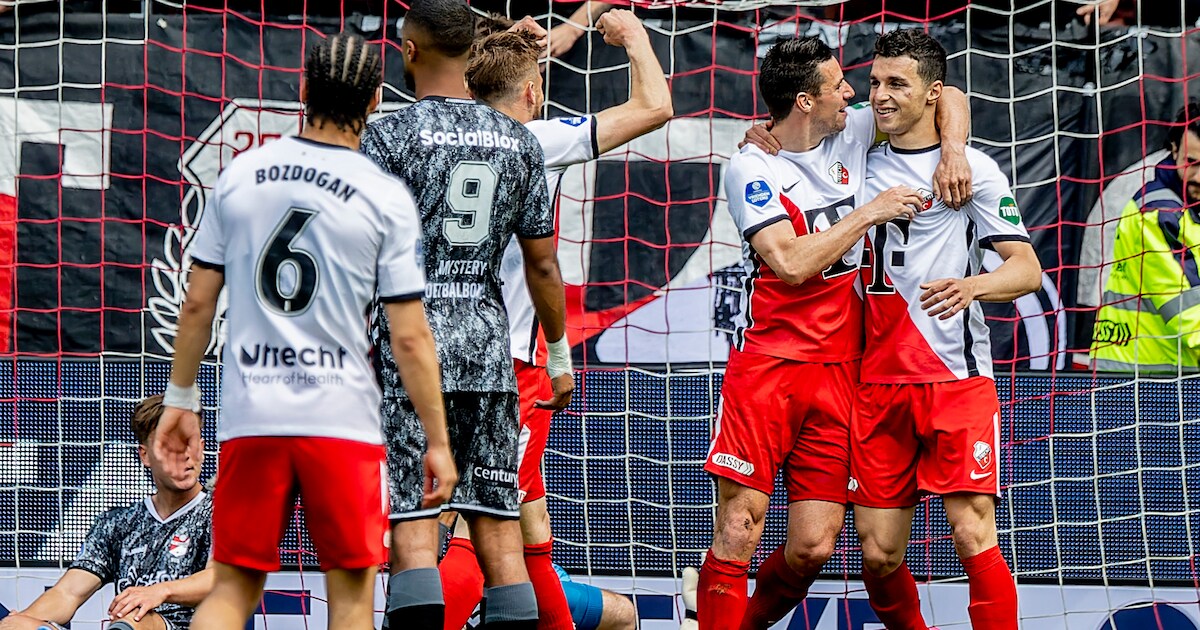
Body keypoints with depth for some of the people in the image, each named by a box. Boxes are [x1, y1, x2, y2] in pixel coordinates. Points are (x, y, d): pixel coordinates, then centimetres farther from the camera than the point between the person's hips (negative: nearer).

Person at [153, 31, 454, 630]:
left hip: (249, 419, 3)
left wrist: (180, 399, 18)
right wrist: (437, 442, 2)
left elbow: (197, 302, 7)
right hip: (343, 422, -3)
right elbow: (409, 338, -5)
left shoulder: (239, 174, 4)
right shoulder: (386, 198, -4)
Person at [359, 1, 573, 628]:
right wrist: (559, 357, 21)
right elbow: (542, 263, 12)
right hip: (490, 346, 4)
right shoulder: (519, 141, 9)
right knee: (497, 519, 7)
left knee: (412, 519, -7)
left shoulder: (389, 135, -5)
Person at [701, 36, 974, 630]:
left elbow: (949, 97, 19)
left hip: (838, 374, 5)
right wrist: (871, 211, -12)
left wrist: (952, 148, -2)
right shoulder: (751, 168, -7)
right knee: (738, 533, -11)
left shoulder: (852, 134, 8)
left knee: (813, 548, -1)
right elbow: (793, 263, -19)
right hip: (766, 365, -4)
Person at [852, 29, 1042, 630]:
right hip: (877, 379, 4)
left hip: (957, 377, -4)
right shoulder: (861, 161, 13)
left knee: (972, 532, -15)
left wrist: (971, 287, -25)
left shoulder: (972, 168, -1)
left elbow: (1027, 269, -4)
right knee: (879, 552, 2)